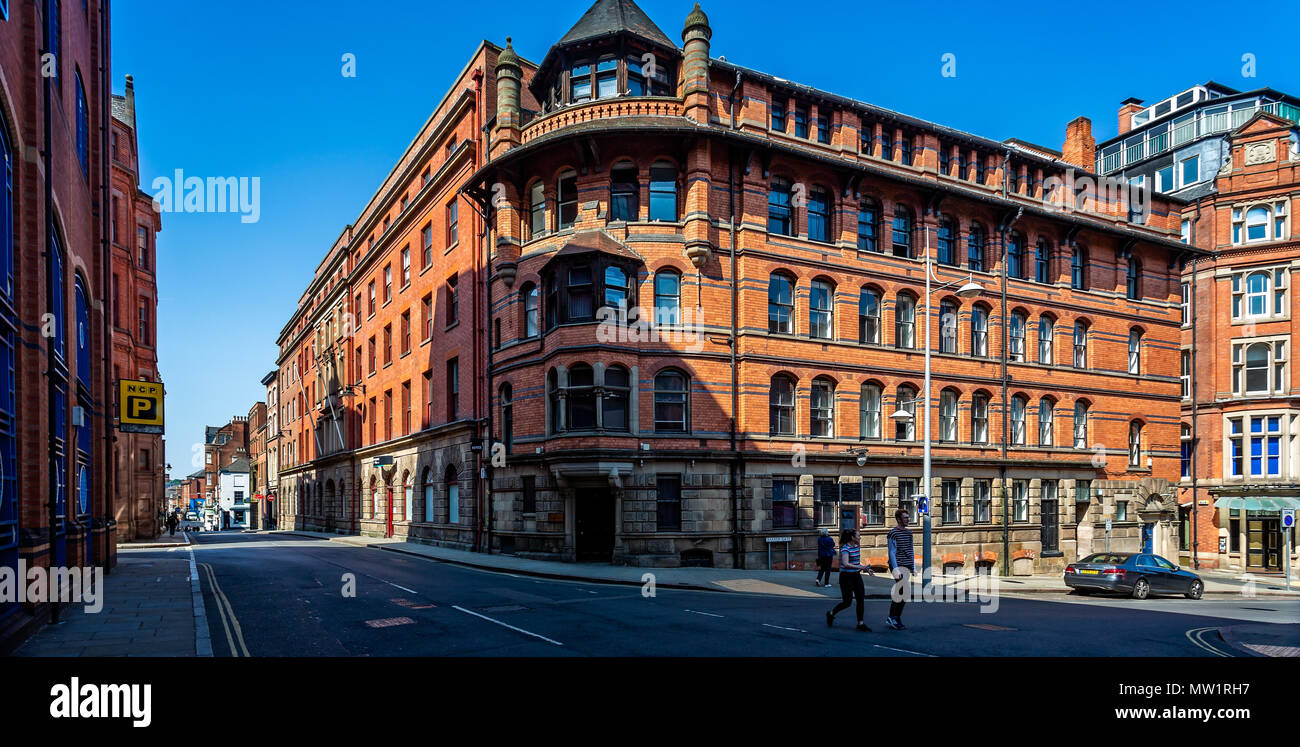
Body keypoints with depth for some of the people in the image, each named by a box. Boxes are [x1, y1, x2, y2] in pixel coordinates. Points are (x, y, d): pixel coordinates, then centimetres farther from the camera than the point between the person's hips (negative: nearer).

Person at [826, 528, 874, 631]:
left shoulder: (857, 547, 10)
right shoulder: (845, 548, -17)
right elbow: (846, 564, -28)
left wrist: (867, 569, 9)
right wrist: (860, 567, -33)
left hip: (856, 576, 8)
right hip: (846, 577, -8)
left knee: (861, 600, 1)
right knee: (847, 602, -2)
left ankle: (860, 623, 9)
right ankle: (831, 614, 22)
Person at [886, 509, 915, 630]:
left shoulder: (909, 533, 15)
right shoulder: (893, 533, -8)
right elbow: (892, 552, -12)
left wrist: (913, 567, 18)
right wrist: (895, 568, -19)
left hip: (907, 567, 8)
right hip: (898, 566, -8)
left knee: (904, 594, 7)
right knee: (905, 592, -16)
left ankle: (892, 619, 15)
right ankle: (893, 618, -5)